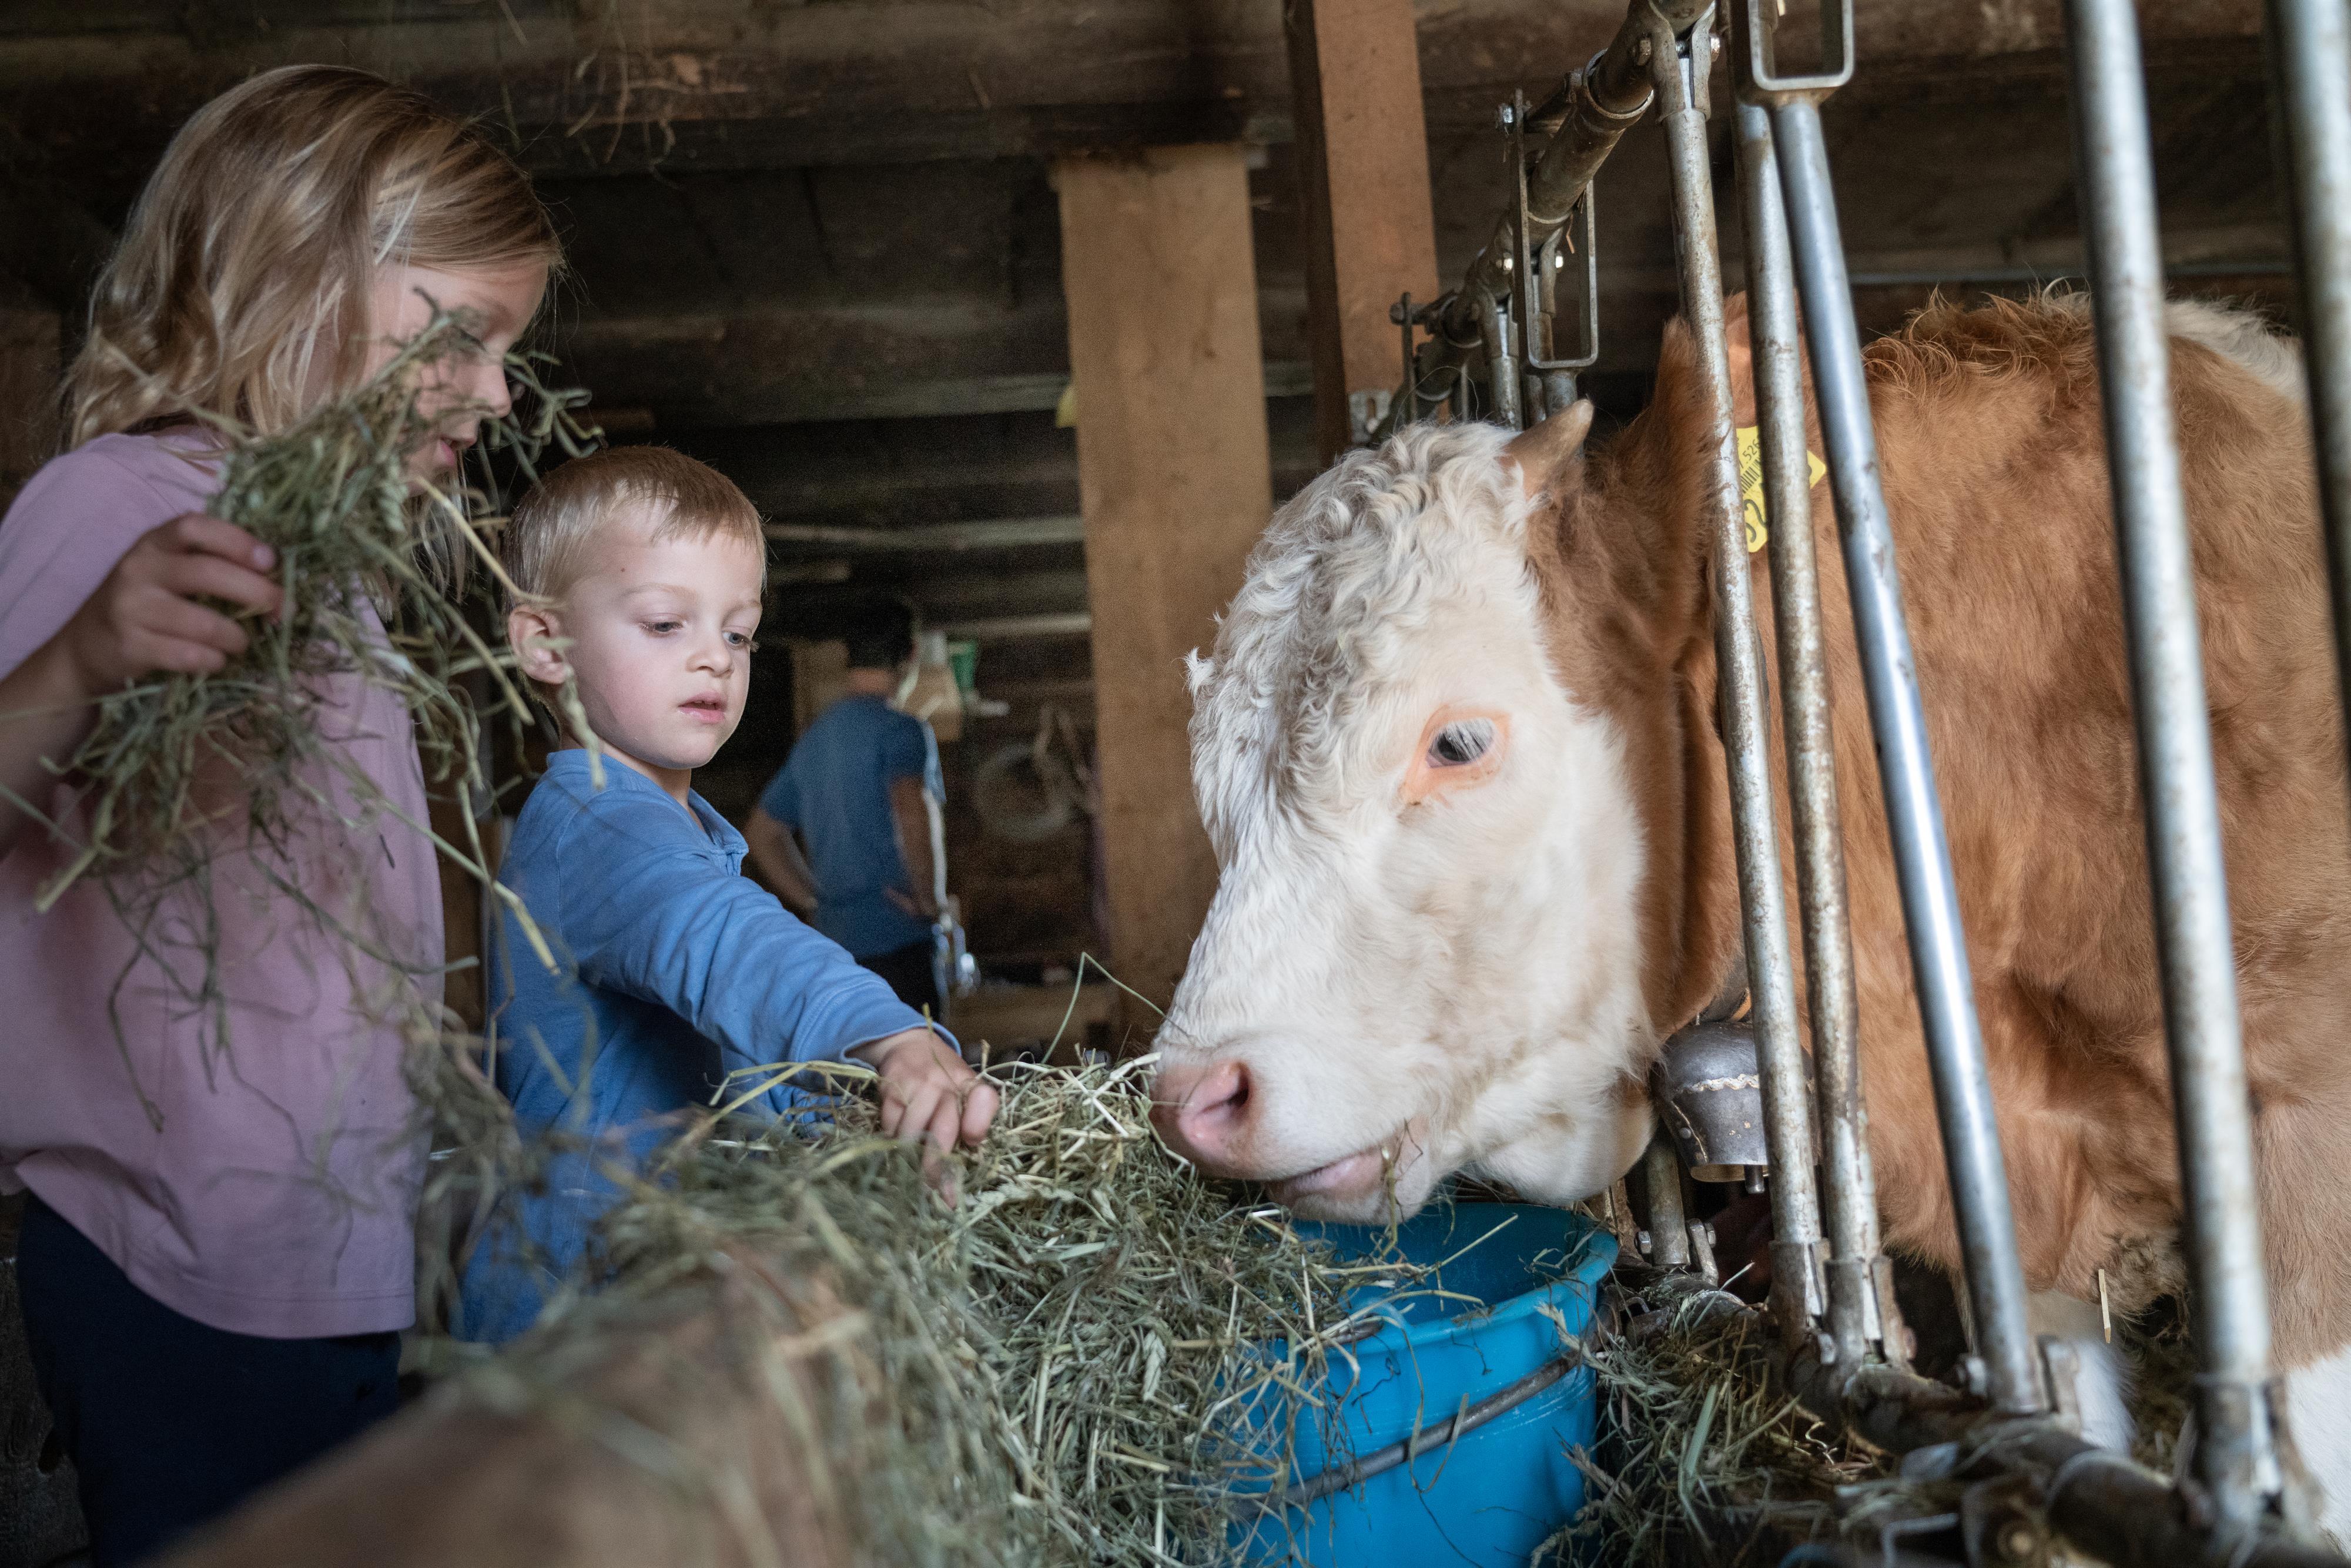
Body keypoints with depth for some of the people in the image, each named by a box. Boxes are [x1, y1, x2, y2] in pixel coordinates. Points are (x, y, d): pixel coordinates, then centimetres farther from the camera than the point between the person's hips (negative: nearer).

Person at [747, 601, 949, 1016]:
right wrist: (931, 900, -16)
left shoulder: (814, 738, 17)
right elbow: (914, 817, -27)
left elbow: (762, 834, 26)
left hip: (834, 939, 8)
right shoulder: (900, 729, -8)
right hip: (896, 937, -8)